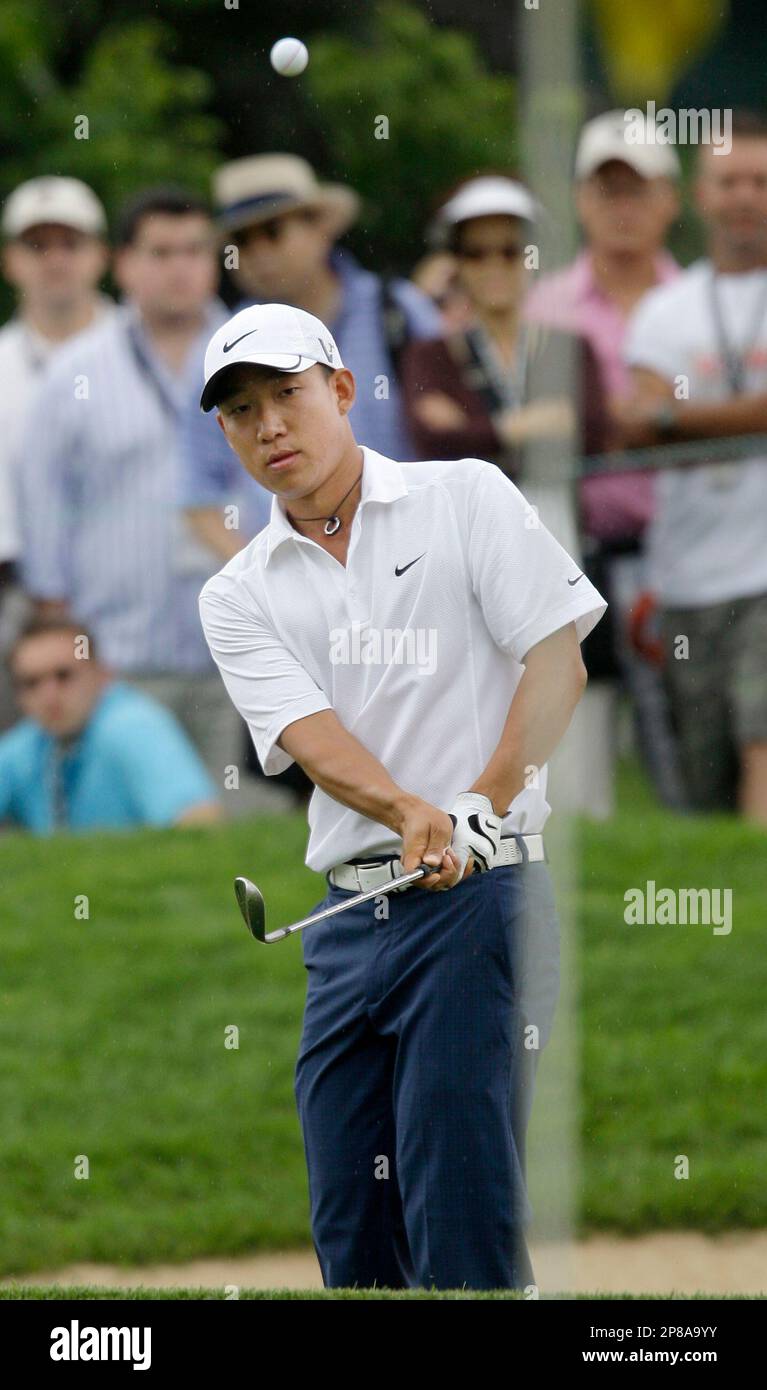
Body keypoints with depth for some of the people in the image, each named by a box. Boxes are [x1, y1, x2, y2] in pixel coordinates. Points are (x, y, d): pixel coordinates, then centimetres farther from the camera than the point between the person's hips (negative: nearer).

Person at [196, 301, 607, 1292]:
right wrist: (414, 817, -24)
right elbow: (310, 736, -4)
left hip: (484, 893, -4)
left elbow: (557, 658, -2)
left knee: (459, 1216, -13)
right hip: (350, 908, 4)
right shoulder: (238, 597, 12)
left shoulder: (467, 497, 5)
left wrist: (484, 808, -16)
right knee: (349, 1233, 3)